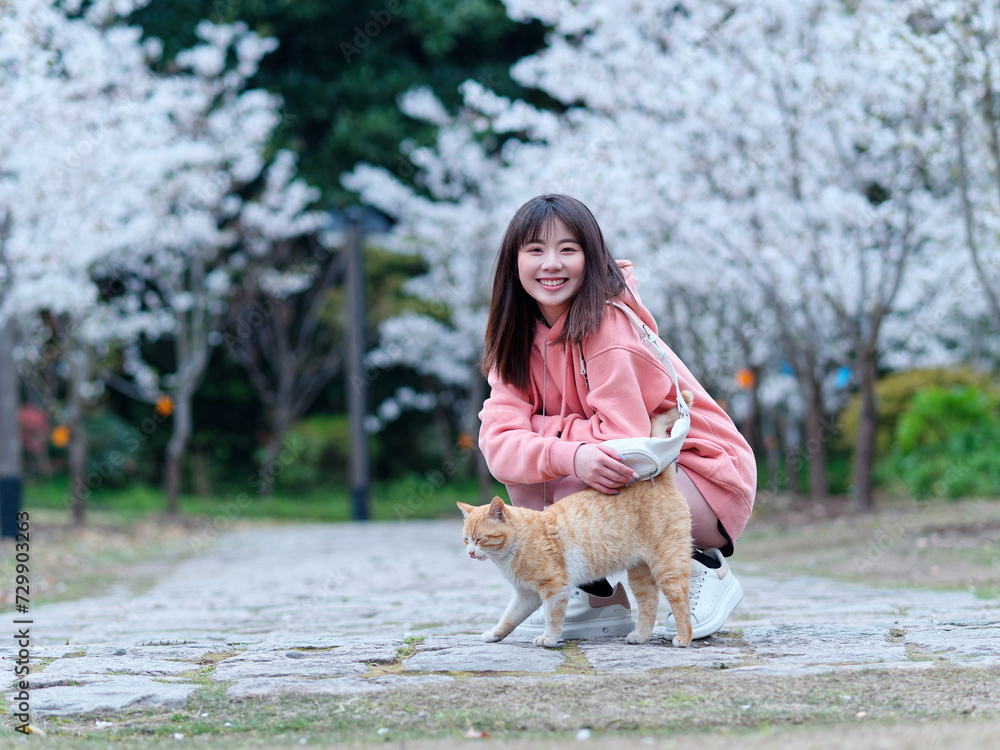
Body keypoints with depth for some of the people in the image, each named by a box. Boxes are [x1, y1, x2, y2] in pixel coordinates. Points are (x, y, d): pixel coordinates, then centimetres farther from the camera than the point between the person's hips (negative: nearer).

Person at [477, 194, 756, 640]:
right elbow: (499, 443, -15)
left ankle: (699, 570, -6)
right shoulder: (519, 335, 0)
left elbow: (623, 439, -27)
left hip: (706, 478, -7)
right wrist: (569, 456, -35)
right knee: (521, 473, -11)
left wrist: (535, 424, -16)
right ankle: (603, 601, 1)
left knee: (573, 497, -30)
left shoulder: (607, 322, -21)